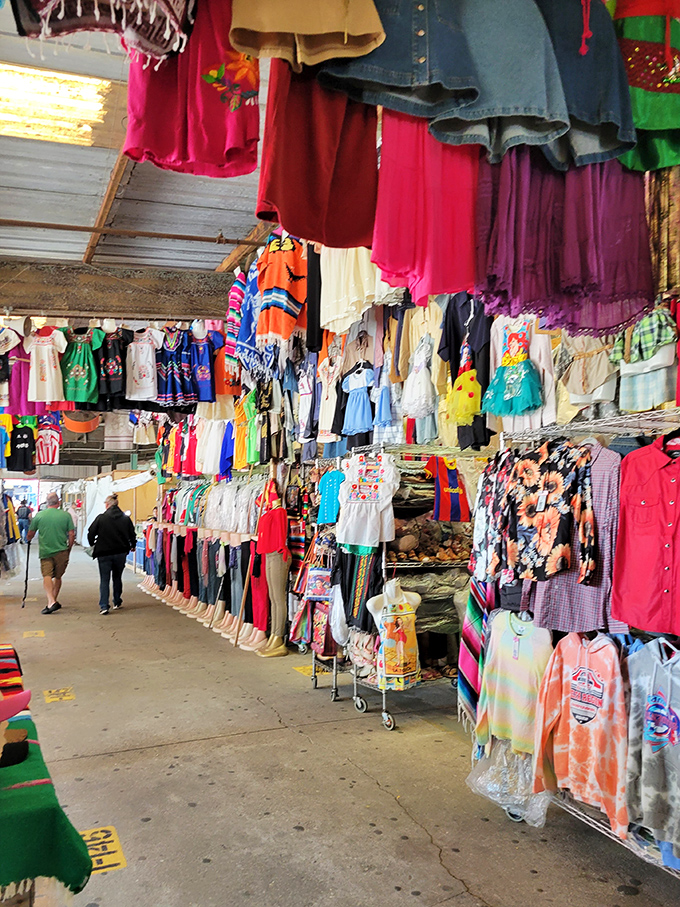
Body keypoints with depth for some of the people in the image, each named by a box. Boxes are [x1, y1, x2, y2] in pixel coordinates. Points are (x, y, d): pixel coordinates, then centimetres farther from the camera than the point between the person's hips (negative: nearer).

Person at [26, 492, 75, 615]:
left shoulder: (39, 515, 0)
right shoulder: (66, 515, -1)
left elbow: (30, 534, 10)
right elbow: (71, 535, 0)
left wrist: (28, 540, 33)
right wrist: (69, 549, 14)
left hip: (45, 551, -1)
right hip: (61, 551, 1)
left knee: (47, 576, -7)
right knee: (58, 577, 16)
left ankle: (51, 602, -25)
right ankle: (54, 600, 23)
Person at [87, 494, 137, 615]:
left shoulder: (100, 518, -9)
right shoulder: (126, 518, 0)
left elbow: (91, 533, -5)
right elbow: (132, 535, 6)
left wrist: (93, 543, 16)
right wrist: (133, 546, 26)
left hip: (104, 553, -3)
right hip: (121, 553, 3)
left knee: (104, 579, 2)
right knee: (117, 578, 18)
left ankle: (104, 606, -7)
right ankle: (117, 602, 26)